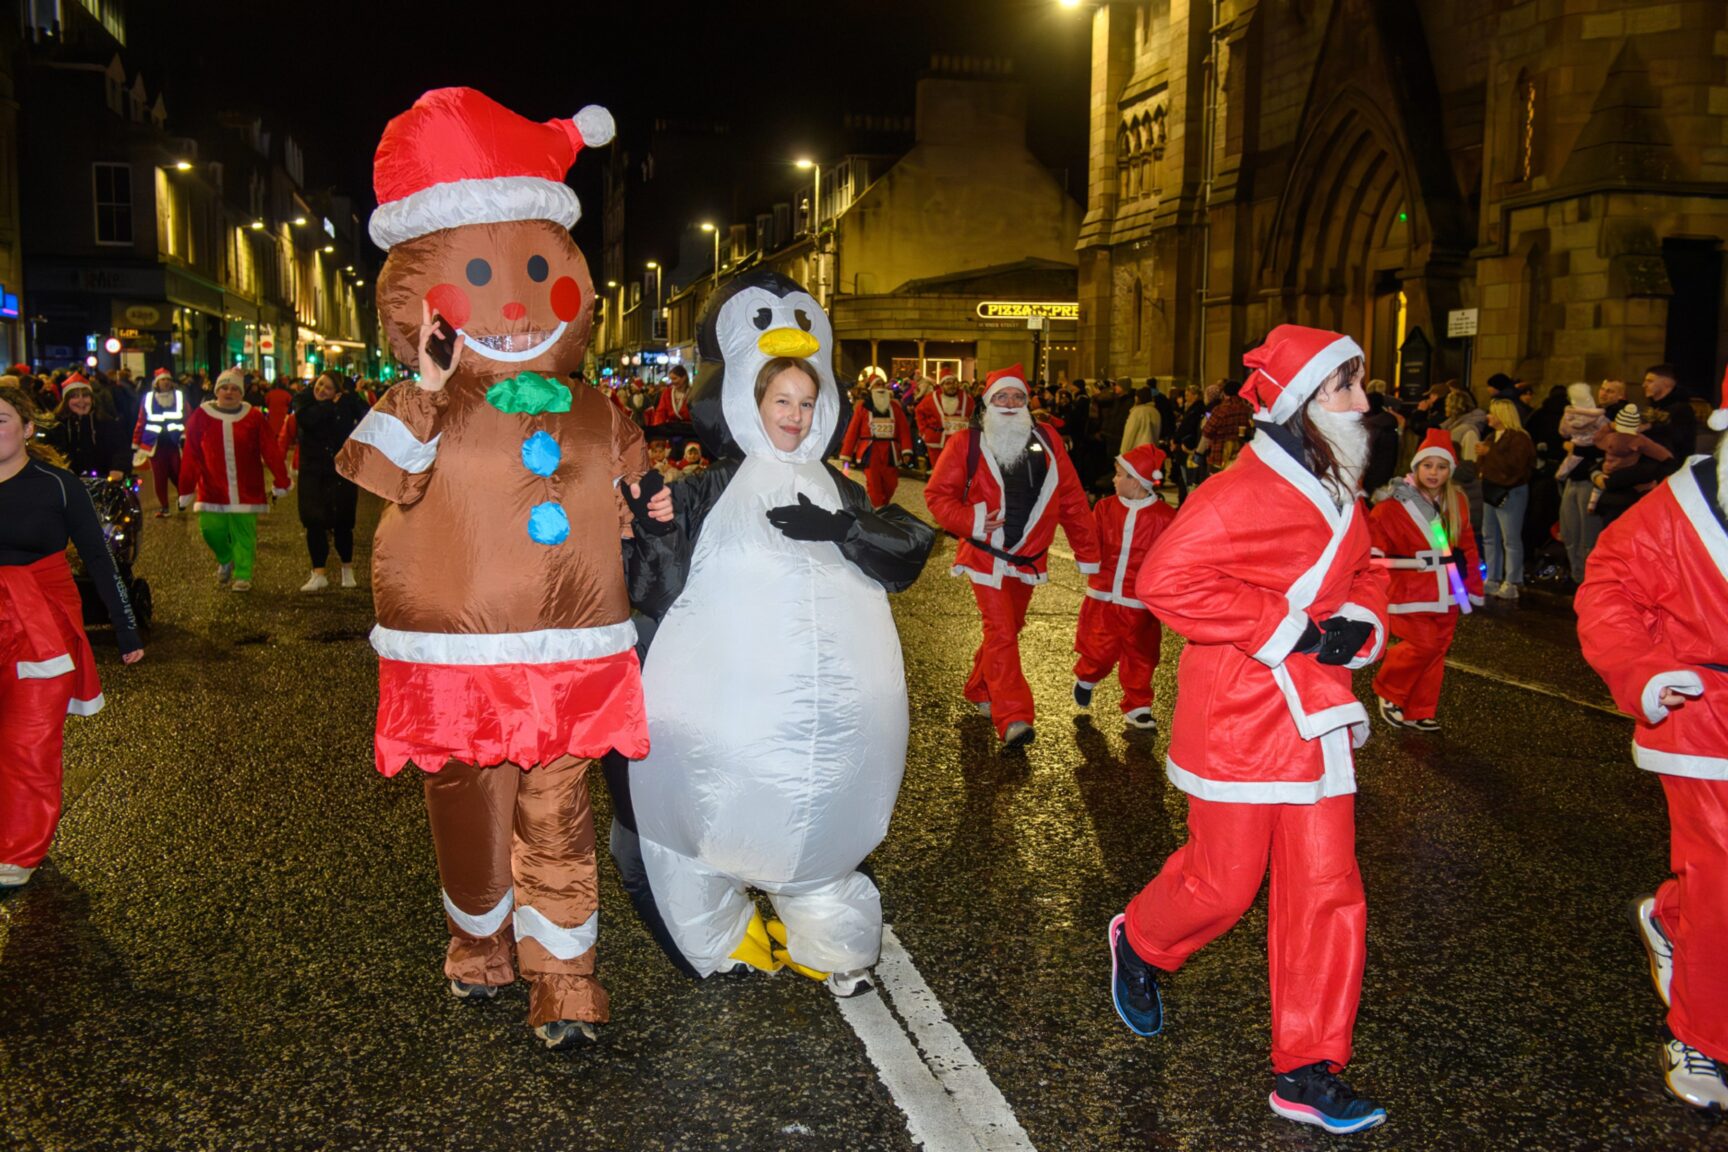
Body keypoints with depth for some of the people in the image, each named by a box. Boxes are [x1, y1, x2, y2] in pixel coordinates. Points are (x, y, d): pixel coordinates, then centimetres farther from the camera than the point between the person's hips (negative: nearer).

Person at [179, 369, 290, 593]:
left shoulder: (253, 417, -1)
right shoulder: (201, 416, 0)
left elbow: (271, 450, -2)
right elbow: (191, 455, -2)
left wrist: (281, 481, -6)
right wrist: (186, 490, -4)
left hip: (246, 489, -1)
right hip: (212, 489, 1)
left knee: (243, 534, 1)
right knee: (211, 529, -3)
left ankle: (242, 576, 13)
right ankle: (225, 559, 27)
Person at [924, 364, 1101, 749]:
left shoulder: (1046, 441, 3)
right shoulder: (967, 443, -6)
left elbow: (1071, 499, 5)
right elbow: (937, 494, -5)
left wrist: (1087, 551, 5)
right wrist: (969, 521, -22)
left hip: (1028, 558, 4)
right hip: (987, 556, -4)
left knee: (1008, 628, 17)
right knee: (1001, 634, -11)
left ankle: (979, 689, 39)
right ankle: (1013, 719, -13)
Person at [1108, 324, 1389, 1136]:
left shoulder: (1338, 496, 11)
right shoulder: (1244, 493, -17)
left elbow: (1364, 575, 25)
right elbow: (1168, 578, -24)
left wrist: (1358, 624, 2)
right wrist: (1287, 629, -23)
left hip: (1315, 721, 8)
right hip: (1238, 721, -7)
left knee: (1326, 891, 6)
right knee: (1223, 882, 5)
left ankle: (1308, 1071, 17)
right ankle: (1139, 944, 38)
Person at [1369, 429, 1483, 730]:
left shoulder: (1457, 503, 6)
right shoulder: (1393, 506, -11)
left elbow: (1467, 547, 12)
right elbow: (1374, 551, -8)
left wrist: (1473, 587, 13)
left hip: (1446, 593, 6)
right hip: (1411, 591, -5)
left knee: (1437, 650, 9)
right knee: (1422, 645, -12)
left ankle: (1418, 713, 23)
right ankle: (1387, 693, 14)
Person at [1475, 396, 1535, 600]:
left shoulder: (1518, 438, -11)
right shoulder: (1493, 437, 17)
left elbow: (1514, 465, -23)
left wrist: (1489, 452, -21)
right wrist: (1481, 471, 8)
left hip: (1510, 493, -9)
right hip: (1491, 491, 9)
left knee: (1511, 539, -7)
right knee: (1489, 537, 12)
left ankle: (1511, 584, -6)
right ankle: (1493, 580, 19)